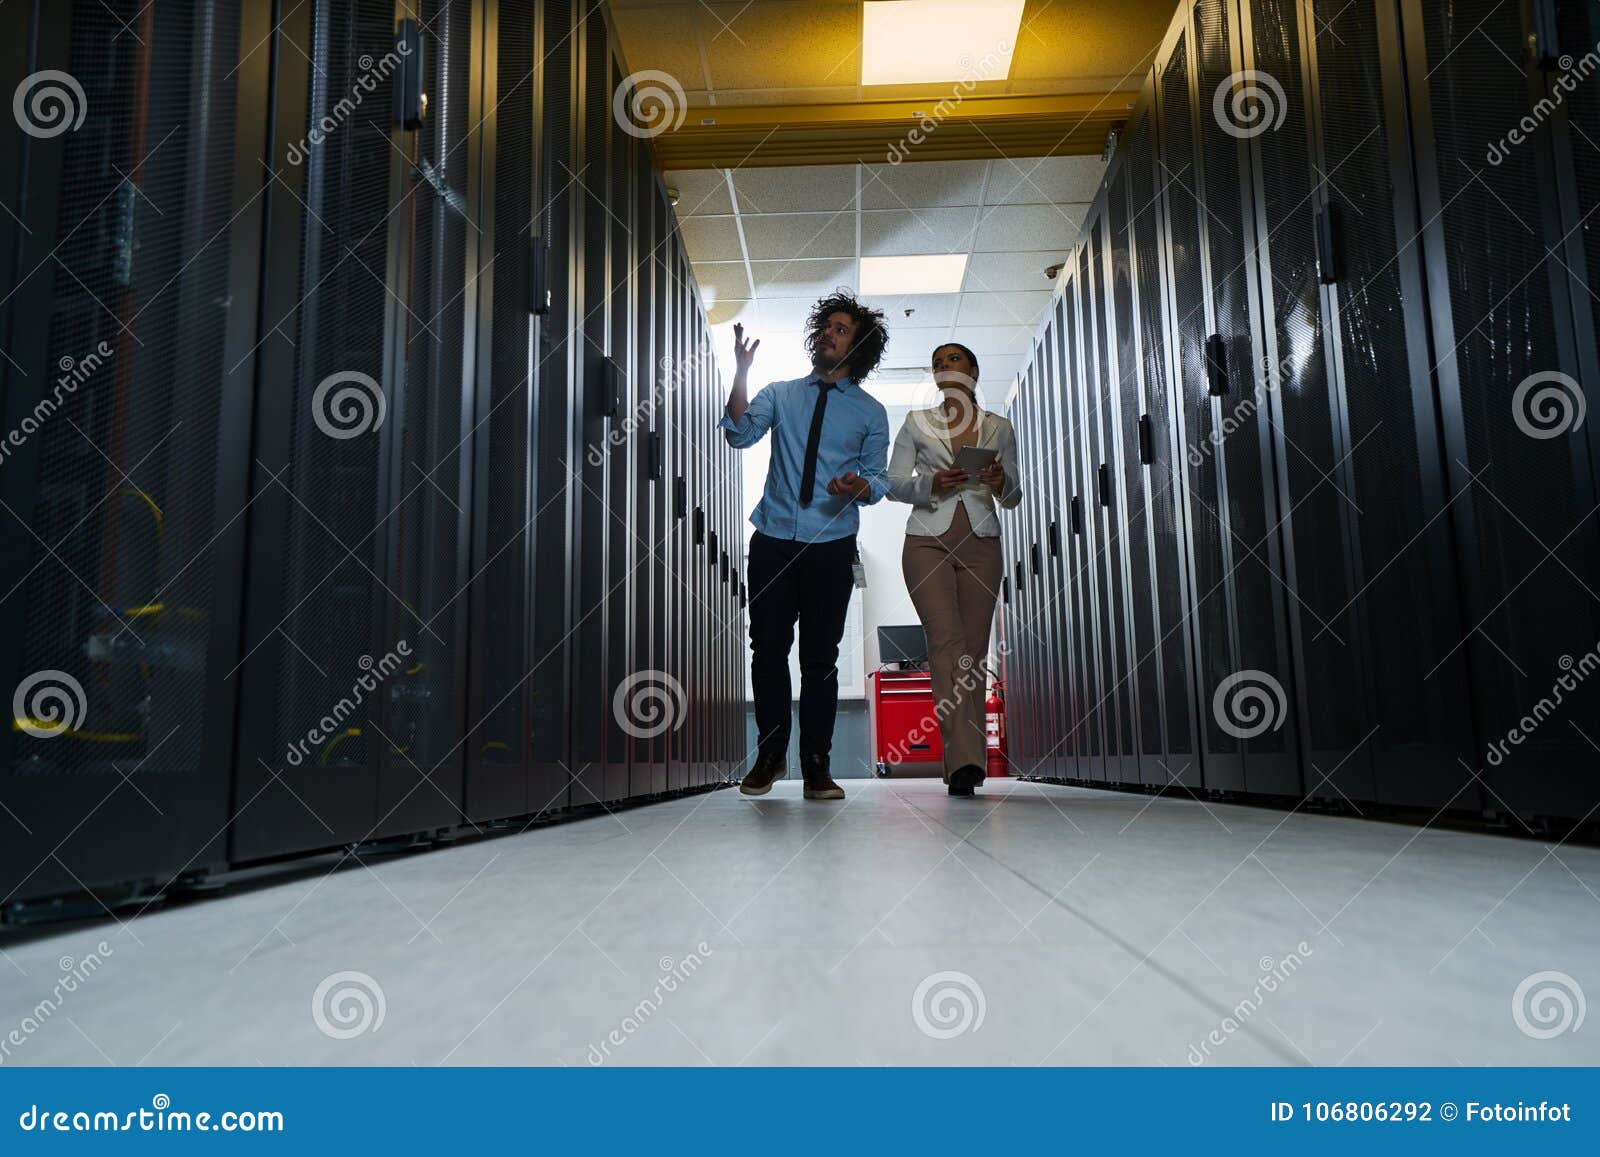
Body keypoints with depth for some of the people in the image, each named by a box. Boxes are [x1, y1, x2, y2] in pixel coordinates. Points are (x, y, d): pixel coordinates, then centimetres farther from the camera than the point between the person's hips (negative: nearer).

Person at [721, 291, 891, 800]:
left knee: (821, 657, 1)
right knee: (767, 648, 2)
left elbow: (879, 480, 8)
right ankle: (770, 755, 17)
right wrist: (740, 375, -15)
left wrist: (859, 485, -15)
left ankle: (816, 766, 9)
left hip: (831, 547, -1)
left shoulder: (870, 411, 10)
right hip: (773, 540, 1)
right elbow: (741, 435, -4)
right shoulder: (780, 394, 12)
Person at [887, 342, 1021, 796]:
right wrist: (933, 484, -13)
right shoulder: (916, 423, 11)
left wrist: (1000, 482, -8)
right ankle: (964, 760, -23)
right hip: (929, 540, -2)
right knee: (946, 639, -17)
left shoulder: (999, 428, 14)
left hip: (981, 543, 2)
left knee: (974, 648, -2)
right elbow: (894, 484, 7)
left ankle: (963, 761, 6)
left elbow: (1012, 499, 15)